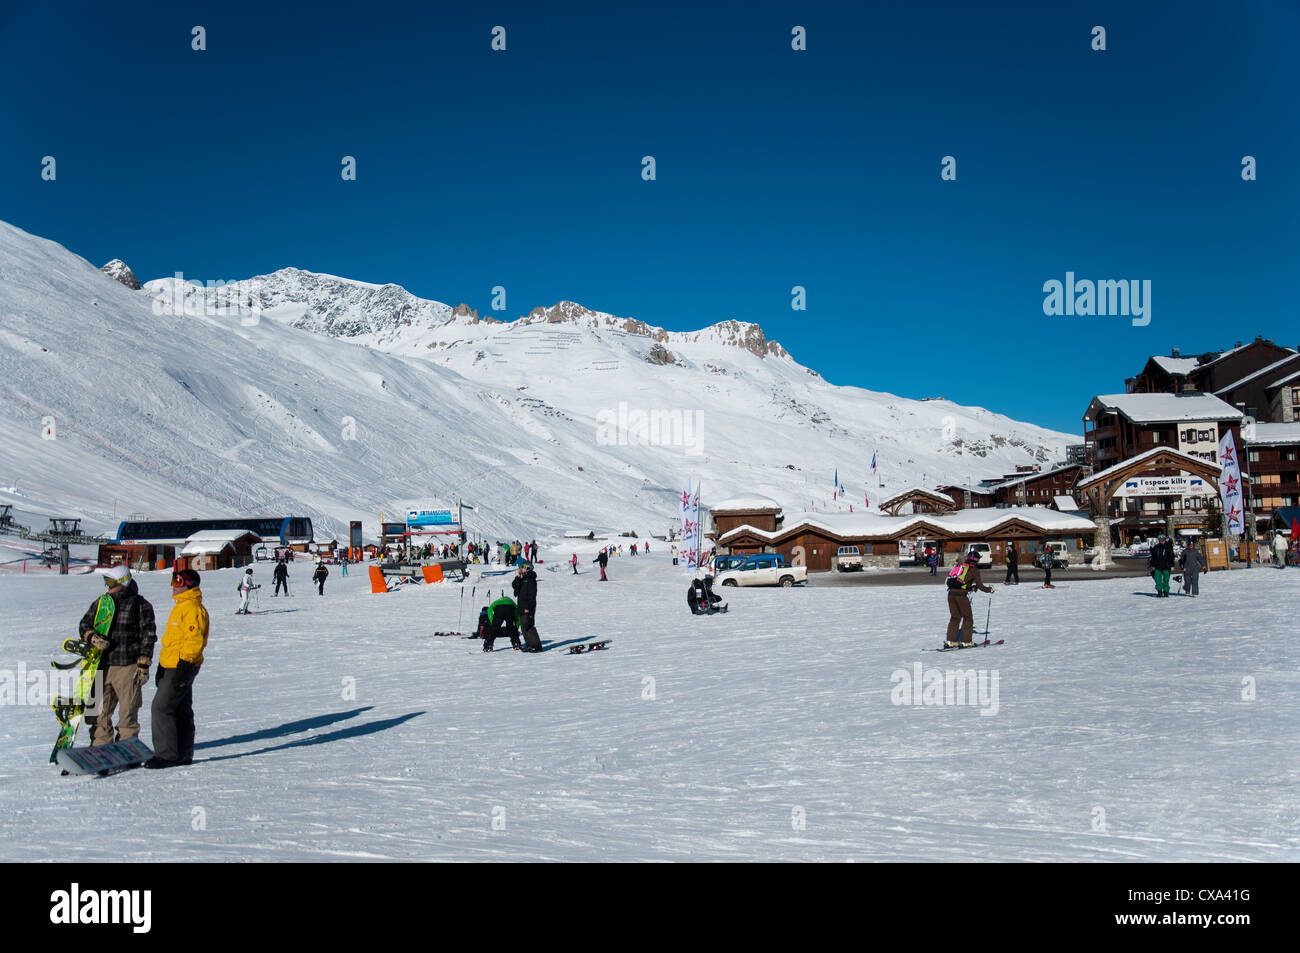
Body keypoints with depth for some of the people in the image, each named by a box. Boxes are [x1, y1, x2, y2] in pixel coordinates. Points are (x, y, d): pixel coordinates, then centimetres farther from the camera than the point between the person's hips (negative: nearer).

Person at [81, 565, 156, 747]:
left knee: (128, 712, -1)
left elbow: (148, 636, -2)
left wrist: (143, 664, -8)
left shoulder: (140, 605, 0)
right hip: (102, 665, 5)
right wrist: (93, 637, -8)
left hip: (128, 667, -5)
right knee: (99, 712, 7)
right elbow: (84, 624, 15)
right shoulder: (101, 603, 15)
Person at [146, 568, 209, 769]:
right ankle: (183, 754, 18)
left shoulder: (193, 608, -15)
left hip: (181, 667, -10)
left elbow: (194, 641, -21)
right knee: (181, 711, 13)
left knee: (161, 708, -10)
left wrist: (184, 666, -24)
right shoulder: (181, 606, 19)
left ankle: (166, 754, -7)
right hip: (172, 667, 10)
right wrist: (161, 669, 25)